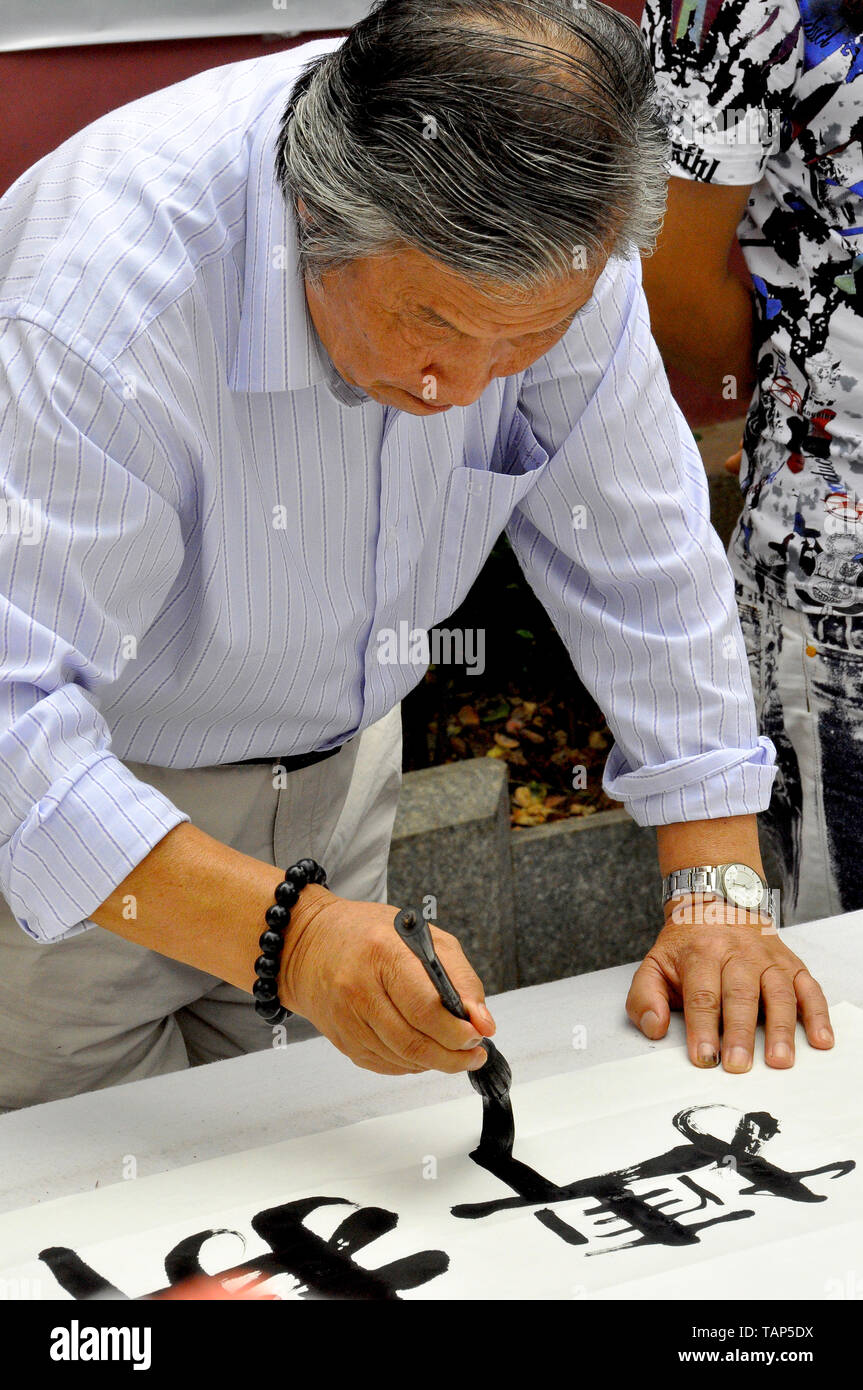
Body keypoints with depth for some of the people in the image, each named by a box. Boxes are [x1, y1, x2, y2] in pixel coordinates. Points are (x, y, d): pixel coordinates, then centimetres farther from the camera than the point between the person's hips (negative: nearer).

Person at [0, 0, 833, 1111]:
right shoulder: (114, 280, -36)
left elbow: (642, 559, -9)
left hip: (335, 764, 5)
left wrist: (719, 893, -14)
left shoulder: (540, 247, -19)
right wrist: (284, 935, -49)